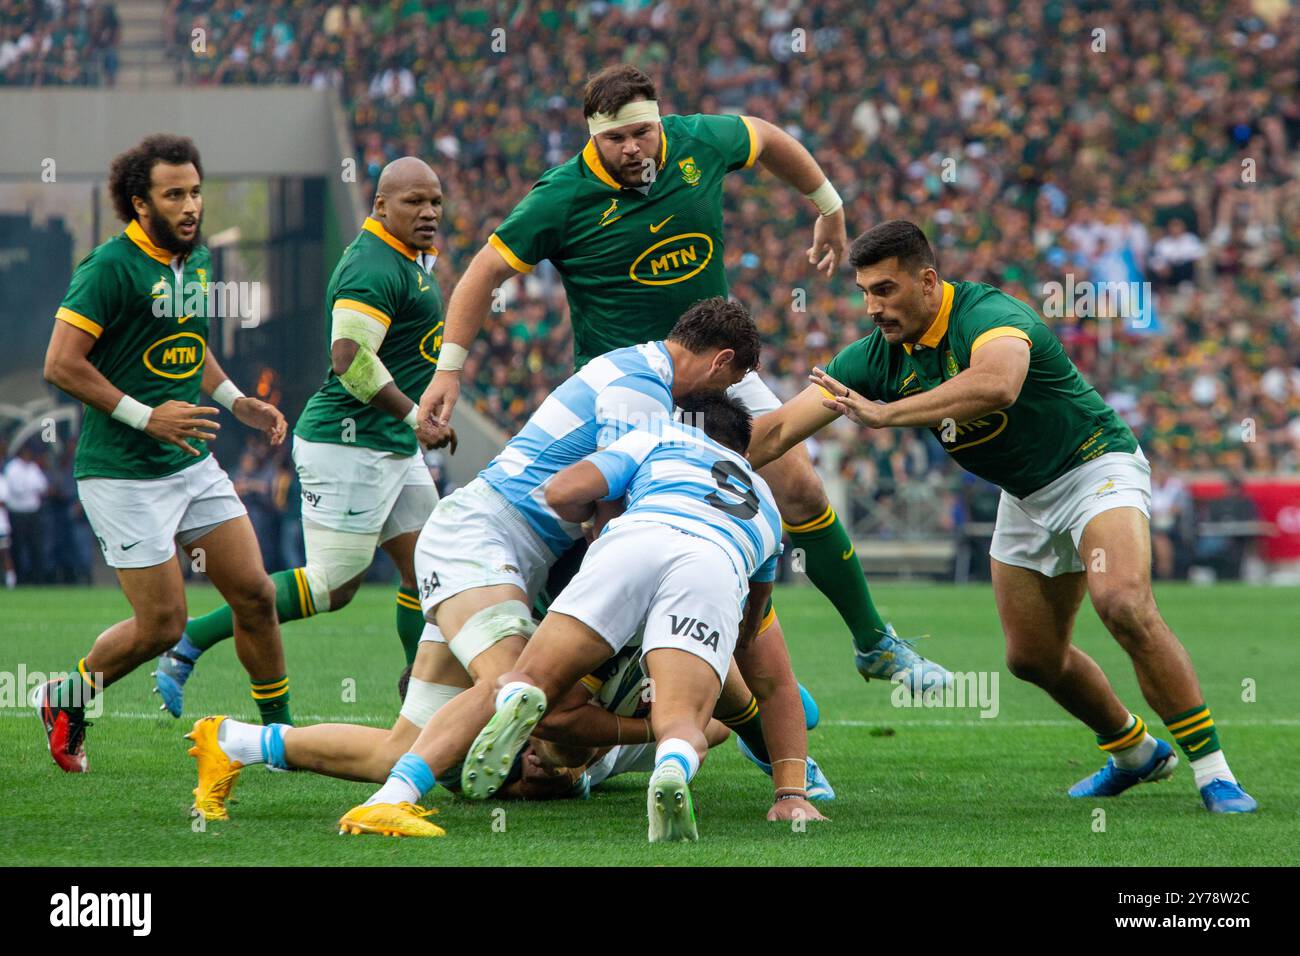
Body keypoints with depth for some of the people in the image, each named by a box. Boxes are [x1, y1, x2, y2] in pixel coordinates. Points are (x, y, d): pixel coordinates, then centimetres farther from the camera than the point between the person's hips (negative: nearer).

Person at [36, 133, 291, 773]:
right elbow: (61, 364, -19)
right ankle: (65, 700, 19)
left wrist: (238, 402, 13)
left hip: (192, 461, 7)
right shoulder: (111, 266, -16)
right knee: (161, 624, -6)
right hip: (123, 473, -7)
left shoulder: (196, 259, 10)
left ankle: (279, 730, 17)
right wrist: (146, 415, -22)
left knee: (255, 593, 2)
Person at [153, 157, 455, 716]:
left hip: (394, 449, 11)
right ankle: (187, 644, -2)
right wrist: (414, 416, -25)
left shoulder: (407, 261, 15)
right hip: (349, 444, -11)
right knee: (332, 586, -9)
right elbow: (350, 358, -29)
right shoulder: (375, 268, -18)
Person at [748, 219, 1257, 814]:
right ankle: (1135, 754, 32)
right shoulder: (877, 356, -8)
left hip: (1094, 466, -8)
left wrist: (884, 413, -50)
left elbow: (997, 385, -53)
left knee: (1122, 603, -30)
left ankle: (1212, 770, -23)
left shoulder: (989, 315, -30)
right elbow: (777, 430, -7)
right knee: (1032, 657, 8)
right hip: (1023, 496, 8)